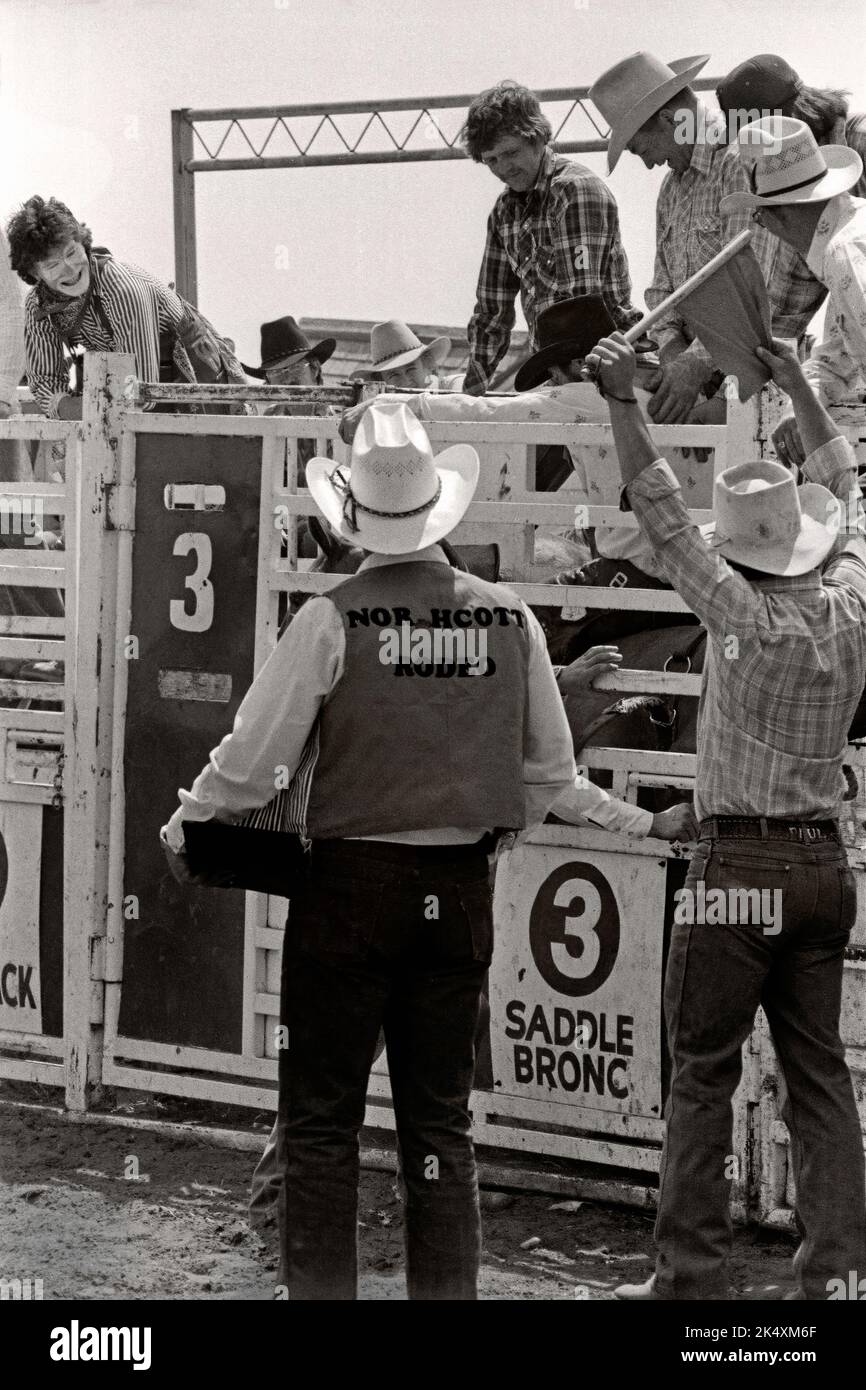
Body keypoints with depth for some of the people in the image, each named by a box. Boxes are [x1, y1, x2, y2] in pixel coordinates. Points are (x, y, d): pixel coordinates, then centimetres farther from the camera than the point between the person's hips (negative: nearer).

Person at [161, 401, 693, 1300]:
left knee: (321, 1116, 5)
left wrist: (184, 826, 12)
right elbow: (549, 780, 6)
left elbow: (251, 760, -7)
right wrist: (648, 824, 21)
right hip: (458, 890, 4)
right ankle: (445, 1288, 15)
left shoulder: (331, 621, -11)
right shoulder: (509, 621, 0)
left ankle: (319, 1287, 7)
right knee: (440, 1117, 12)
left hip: (348, 887, -4)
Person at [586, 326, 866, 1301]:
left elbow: (663, 518, -13)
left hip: (741, 865, -6)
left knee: (703, 1072, 1)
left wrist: (623, 405, -13)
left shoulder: (746, 618, -13)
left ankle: (691, 1272, 2)